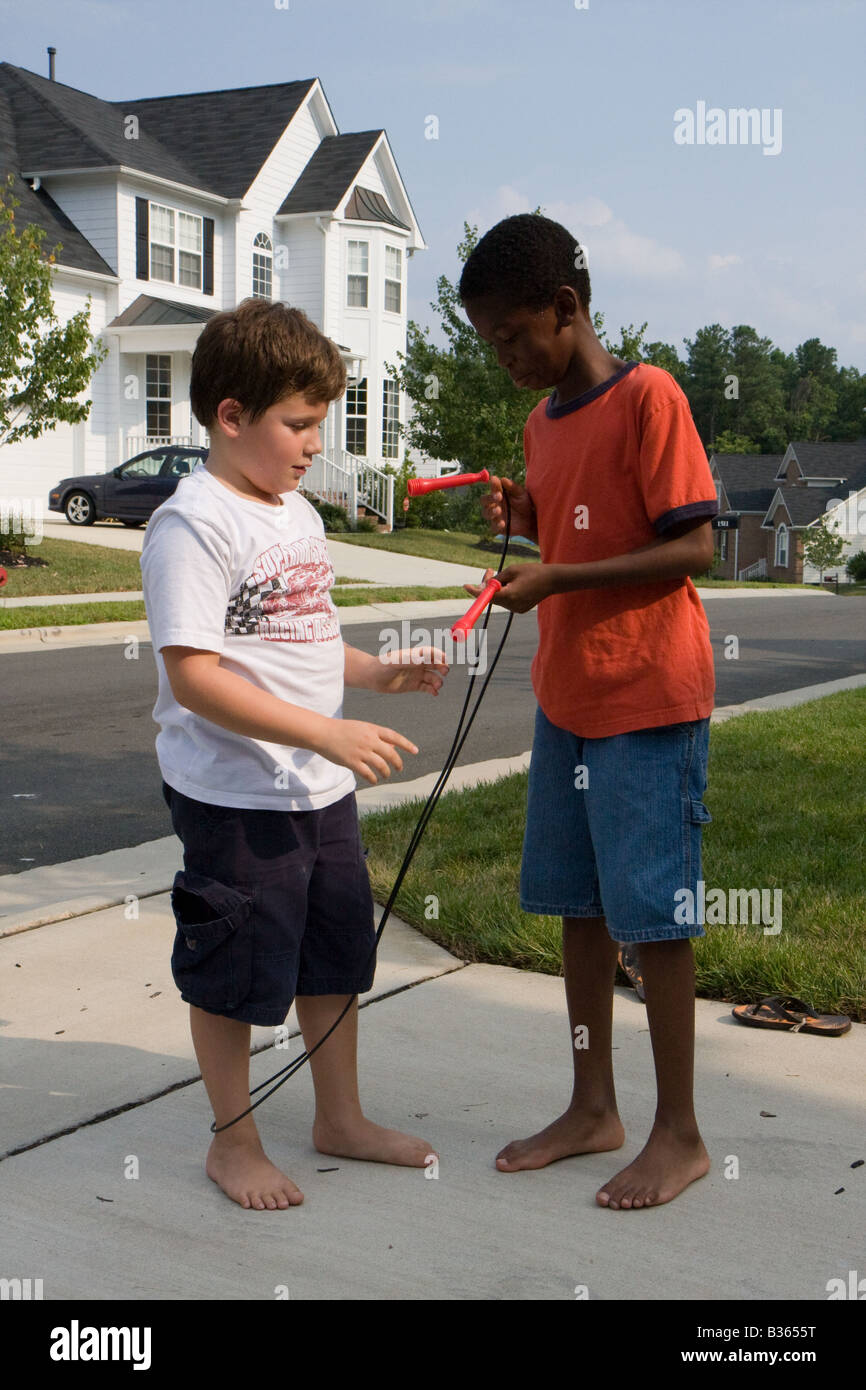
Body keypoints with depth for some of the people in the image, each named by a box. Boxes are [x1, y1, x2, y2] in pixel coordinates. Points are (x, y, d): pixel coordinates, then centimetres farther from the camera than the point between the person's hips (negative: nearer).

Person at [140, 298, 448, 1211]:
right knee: (234, 972, 6)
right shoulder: (193, 524, -17)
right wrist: (327, 732, -27)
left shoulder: (299, 515, 12)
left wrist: (383, 674, 4)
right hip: (233, 793, -9)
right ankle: (234, 1142, 25)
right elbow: (194, 676, -24)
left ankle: (341, 1119, 36)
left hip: (320, 787, 9)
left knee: (338, 956, 18)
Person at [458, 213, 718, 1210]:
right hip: (566, 696, 8)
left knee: (652, 913, -2)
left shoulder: (647, 396, -12)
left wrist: (556, 579, -22)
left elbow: (693, 546, -17)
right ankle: (593, 1109, 25)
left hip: (648, 698, -8)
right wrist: (523, 517, 2)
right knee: (577, 905, 12)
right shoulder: (543, 419, 13)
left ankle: (679, 1133, 12)